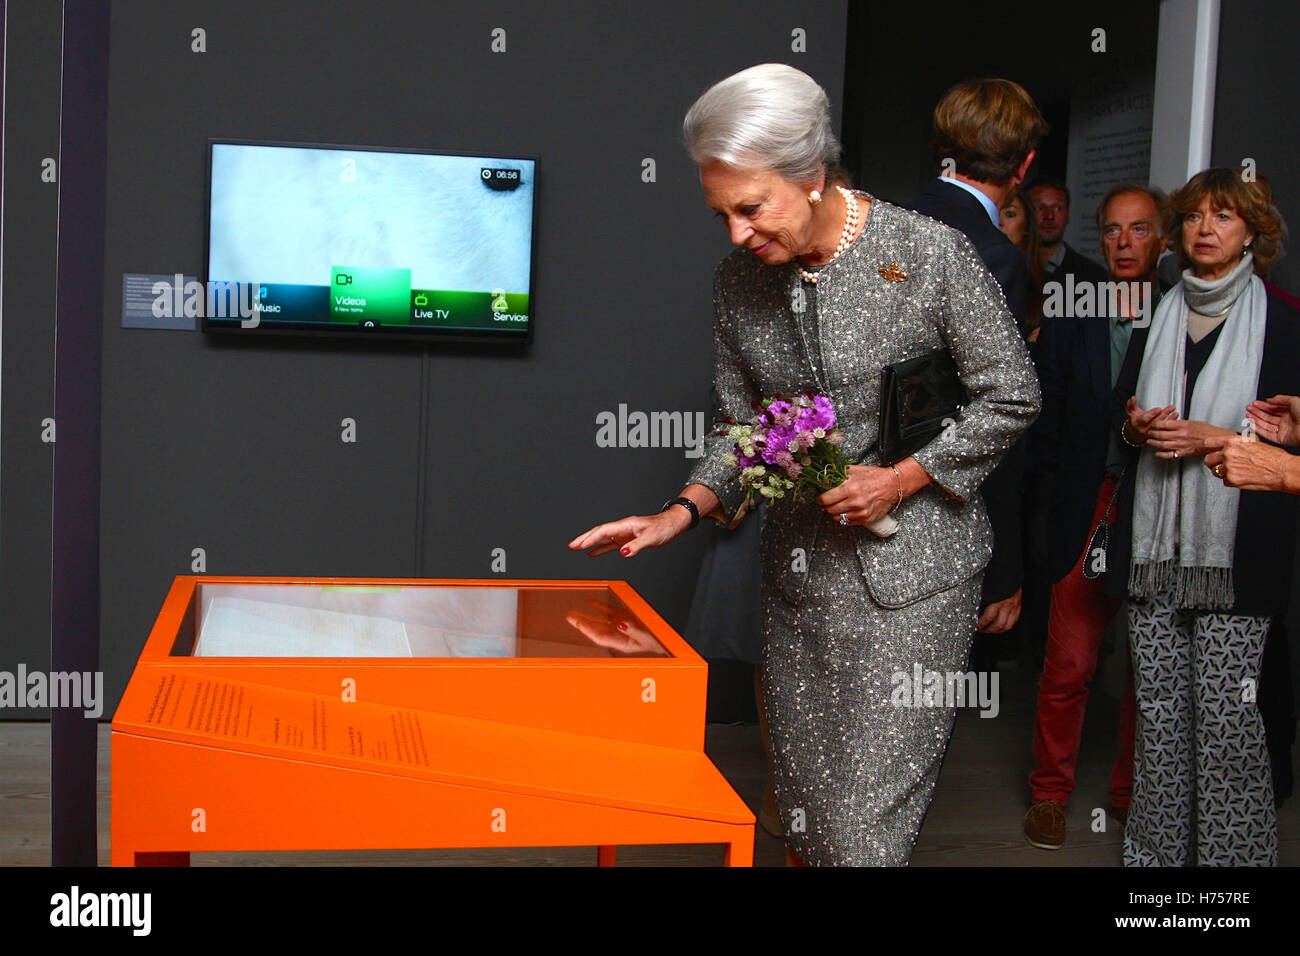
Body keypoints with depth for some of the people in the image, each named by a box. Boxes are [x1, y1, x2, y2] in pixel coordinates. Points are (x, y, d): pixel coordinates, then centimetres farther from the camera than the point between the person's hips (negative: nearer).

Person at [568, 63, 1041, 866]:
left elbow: (1013, 396, -5)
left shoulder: (930, 254, -12)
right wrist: (680, 514, -5)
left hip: (912, 567, -5)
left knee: (870, 824, -5)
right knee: (803, 814, 12)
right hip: (798, 573, 5)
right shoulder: (740, 283, 3)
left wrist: (899, 480, -14)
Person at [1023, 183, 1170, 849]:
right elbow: (1045, 424, 7)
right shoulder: (1069, 323, 5)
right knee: (1068, 667, 0)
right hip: (1089, 514, 0)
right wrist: (1066, 499, 0)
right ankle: (1051, 794, 18)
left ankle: (1132, 794, 27)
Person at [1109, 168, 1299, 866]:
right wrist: (1136, 427, -2)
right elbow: (1121, 404, 20)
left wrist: (1215, 438, -14)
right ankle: (1158, 847, 16)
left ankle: (1233, 850, 5)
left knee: (1225, 706, -7)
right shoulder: (1158, 317, 15)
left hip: (1235, 541, -4)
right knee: (1158, 703, 6)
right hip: (1154, 538, 4)